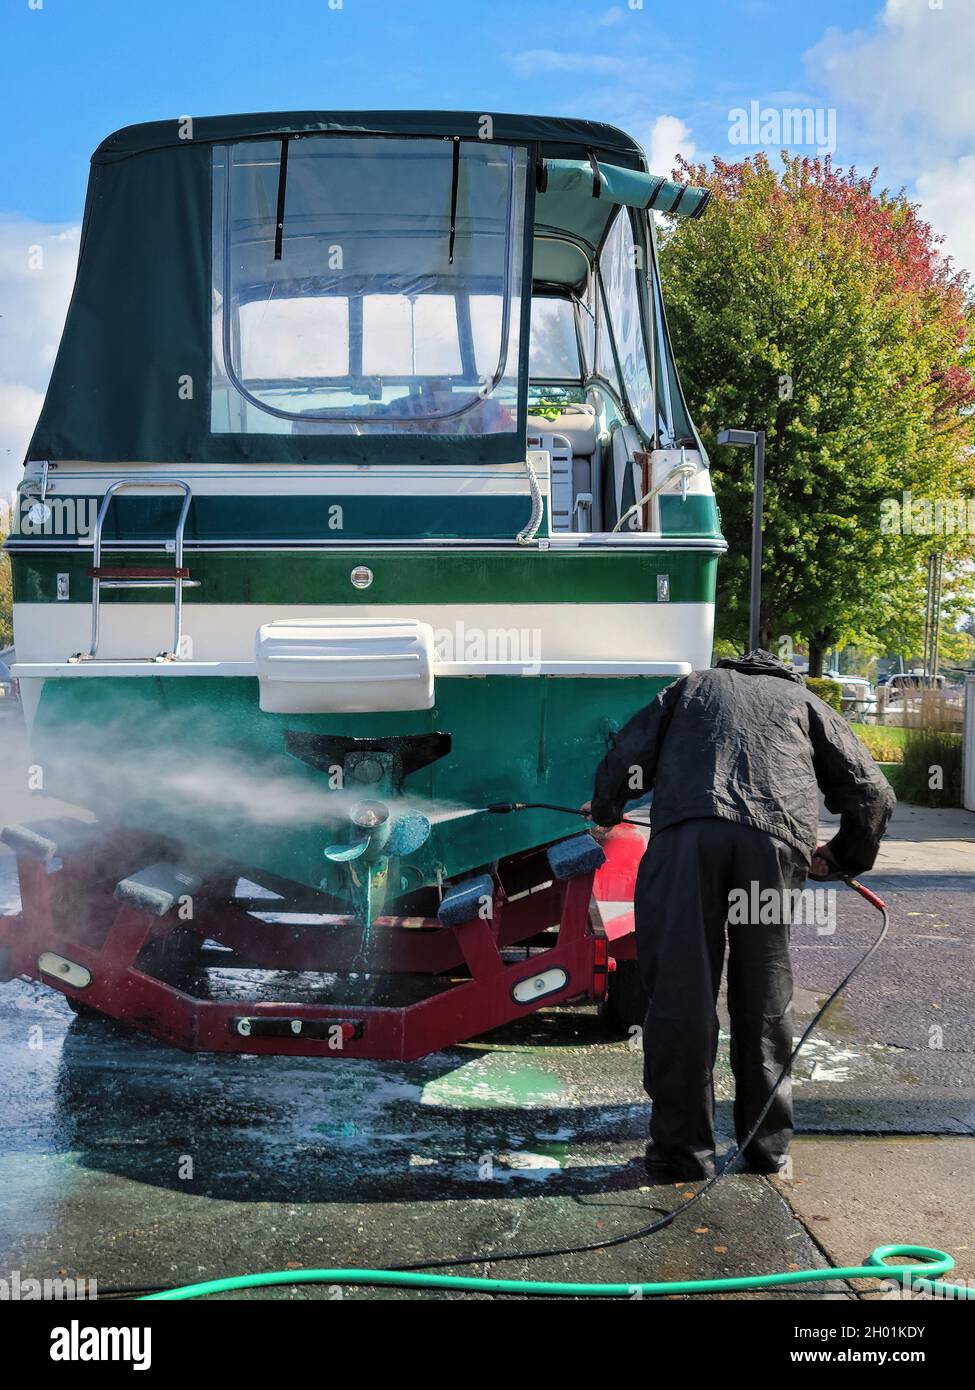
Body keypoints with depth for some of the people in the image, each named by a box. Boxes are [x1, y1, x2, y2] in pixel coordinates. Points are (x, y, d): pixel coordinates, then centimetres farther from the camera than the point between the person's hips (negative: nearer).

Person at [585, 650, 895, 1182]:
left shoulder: (692, 687, 34)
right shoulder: (804, 701, 34)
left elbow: (627, 757, 22)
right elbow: (871, 791, 26)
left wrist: (604, 810, 41)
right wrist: (840, 858, 41)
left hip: (686, 832, -1)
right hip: (774, 841, 1)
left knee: (680, 988, 3)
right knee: (764, 996, 11)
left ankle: (682, 1146, 5)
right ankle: (767, 1143, 19)